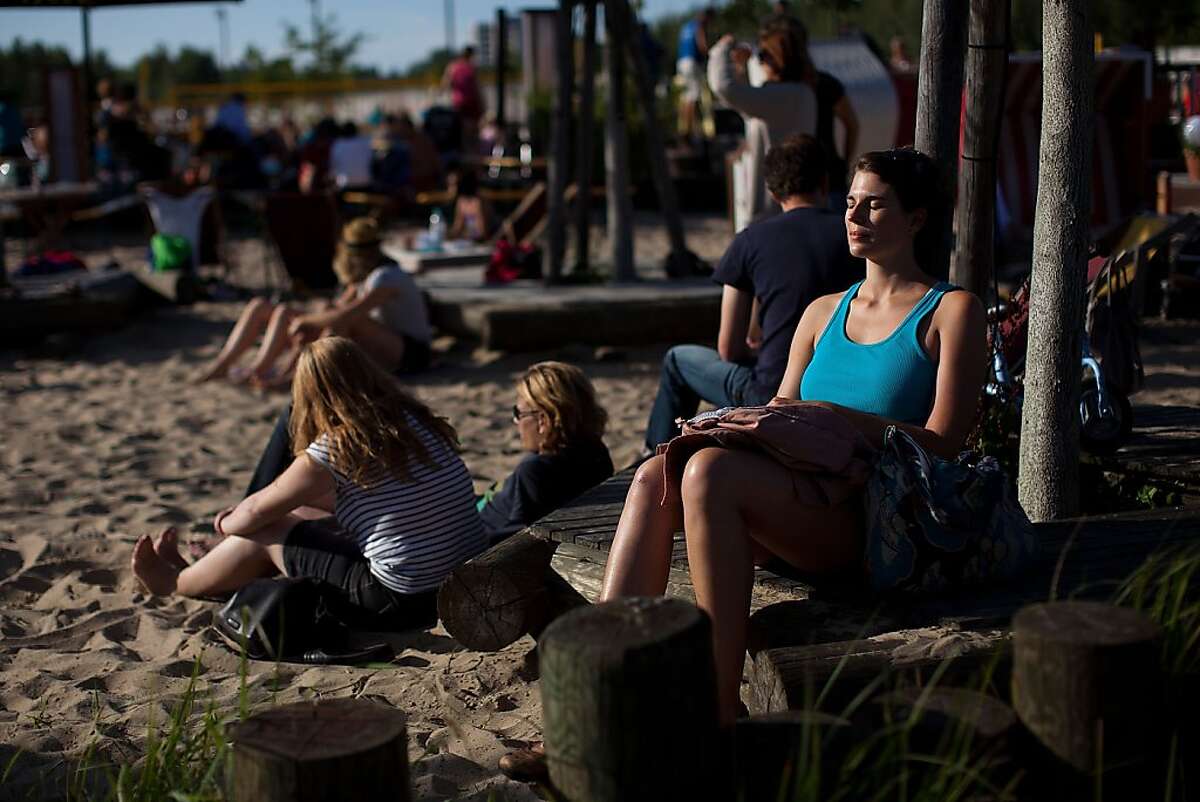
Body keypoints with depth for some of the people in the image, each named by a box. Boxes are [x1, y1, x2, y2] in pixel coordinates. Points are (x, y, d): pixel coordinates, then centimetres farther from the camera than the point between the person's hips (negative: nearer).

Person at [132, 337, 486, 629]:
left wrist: (228, 524, 23)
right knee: (301, 516, 21)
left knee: (268, 532, 11)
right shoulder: (417, 421, 5)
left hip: (402, 603, -7)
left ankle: (175, 581, 37)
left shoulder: (333, 451, -15)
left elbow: (255, 513, 2)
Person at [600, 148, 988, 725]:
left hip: (869, 519, -6)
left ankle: (719, 710, -30)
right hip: (799, 507, 6)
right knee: (655, 476, -22)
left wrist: (835, 417, -15)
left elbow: (942, 444, -4)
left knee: (709, 469, -31)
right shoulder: (824, 312, 25)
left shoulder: (953, 311, 7)